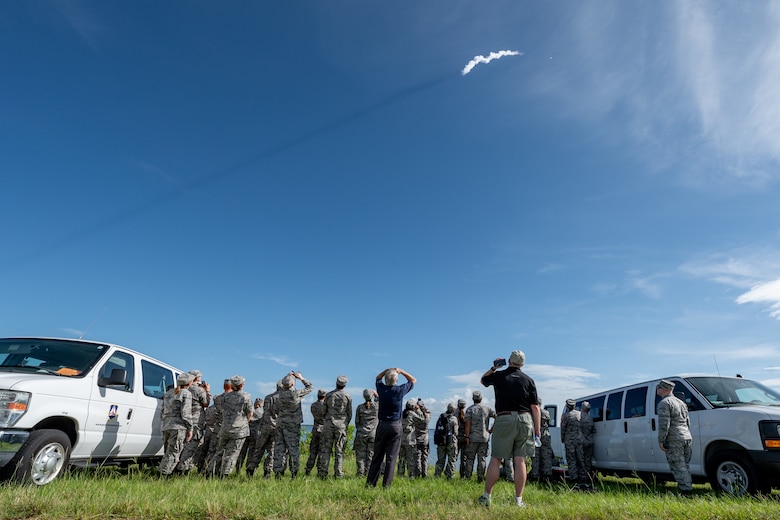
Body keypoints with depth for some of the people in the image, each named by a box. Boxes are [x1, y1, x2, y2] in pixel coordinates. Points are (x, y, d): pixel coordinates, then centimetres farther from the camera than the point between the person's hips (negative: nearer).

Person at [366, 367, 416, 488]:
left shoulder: (381, 389, -1)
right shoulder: (400, 390, -7)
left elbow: (378, 378, 23)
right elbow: (413, 380, 10)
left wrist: (387, 370, 8)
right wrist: (401, 371, 8)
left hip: (382, 425, 3)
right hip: (396, 425, -2)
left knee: (377, 456, 10)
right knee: (391, 457, 2)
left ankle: (370, 482, 12)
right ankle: (387, 485, 3)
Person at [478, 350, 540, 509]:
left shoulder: (499, 376, 2)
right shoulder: (528, 380, 6)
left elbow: (483, 379, 24)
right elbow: (535, 407, 3)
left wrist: (493, 367, 25)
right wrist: (537, 429, 6)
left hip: (504, 419, -2)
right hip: (525, 420, 2)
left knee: (495, 459, 4)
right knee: (520, 461, 5)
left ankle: (486, 496, 9)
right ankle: (519, 500, 8)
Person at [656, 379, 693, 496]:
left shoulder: (664, 403, -11)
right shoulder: (681, 402, 18)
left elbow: (664, 424, -19)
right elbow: (688, 422, 25)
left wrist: (661, 441, -14)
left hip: (674, 440, -9)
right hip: (687, 438, 9)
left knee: (678, 467, -5)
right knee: (685, 466, 14)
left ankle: (686, 491, -7)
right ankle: (688, 489, 17)